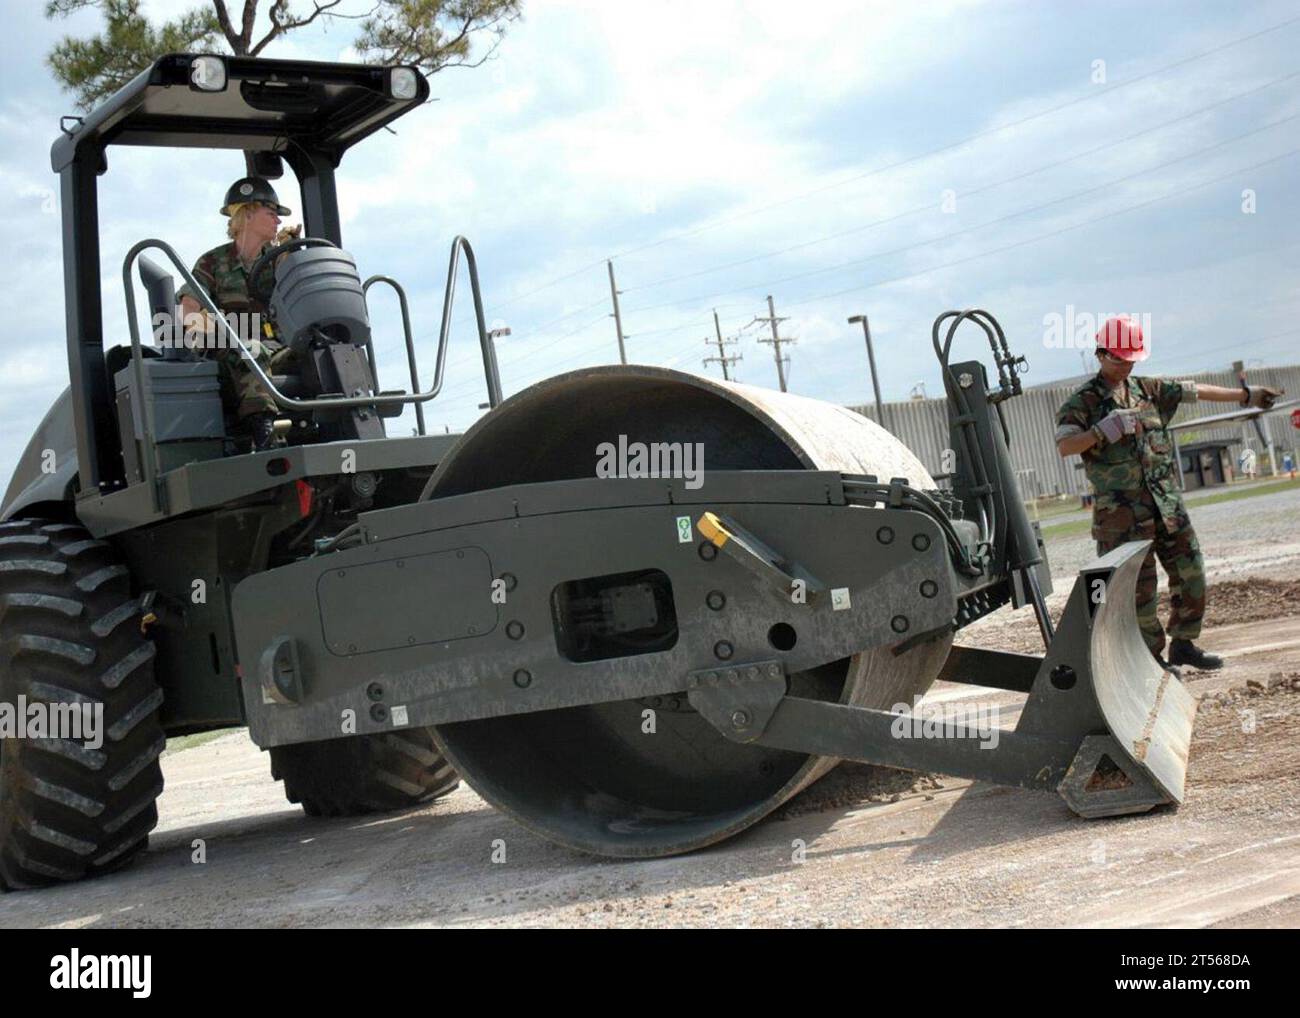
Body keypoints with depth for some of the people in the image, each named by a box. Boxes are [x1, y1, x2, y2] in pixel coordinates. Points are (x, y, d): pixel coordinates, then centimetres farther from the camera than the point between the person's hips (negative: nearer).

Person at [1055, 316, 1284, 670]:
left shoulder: (1147, 389, 13)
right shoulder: (1082, 402, -4)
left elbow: (1194, 392, 18)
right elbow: (1064, 446, -15)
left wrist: (1245, 395, 21)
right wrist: (1102, 431, -28)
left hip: (1167, 504, 6)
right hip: (1123, 514, -6)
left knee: (1191, 574, 7)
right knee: (1140, 588, -2)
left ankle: (1183, 645, 22)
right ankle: (1152, 657, 11)